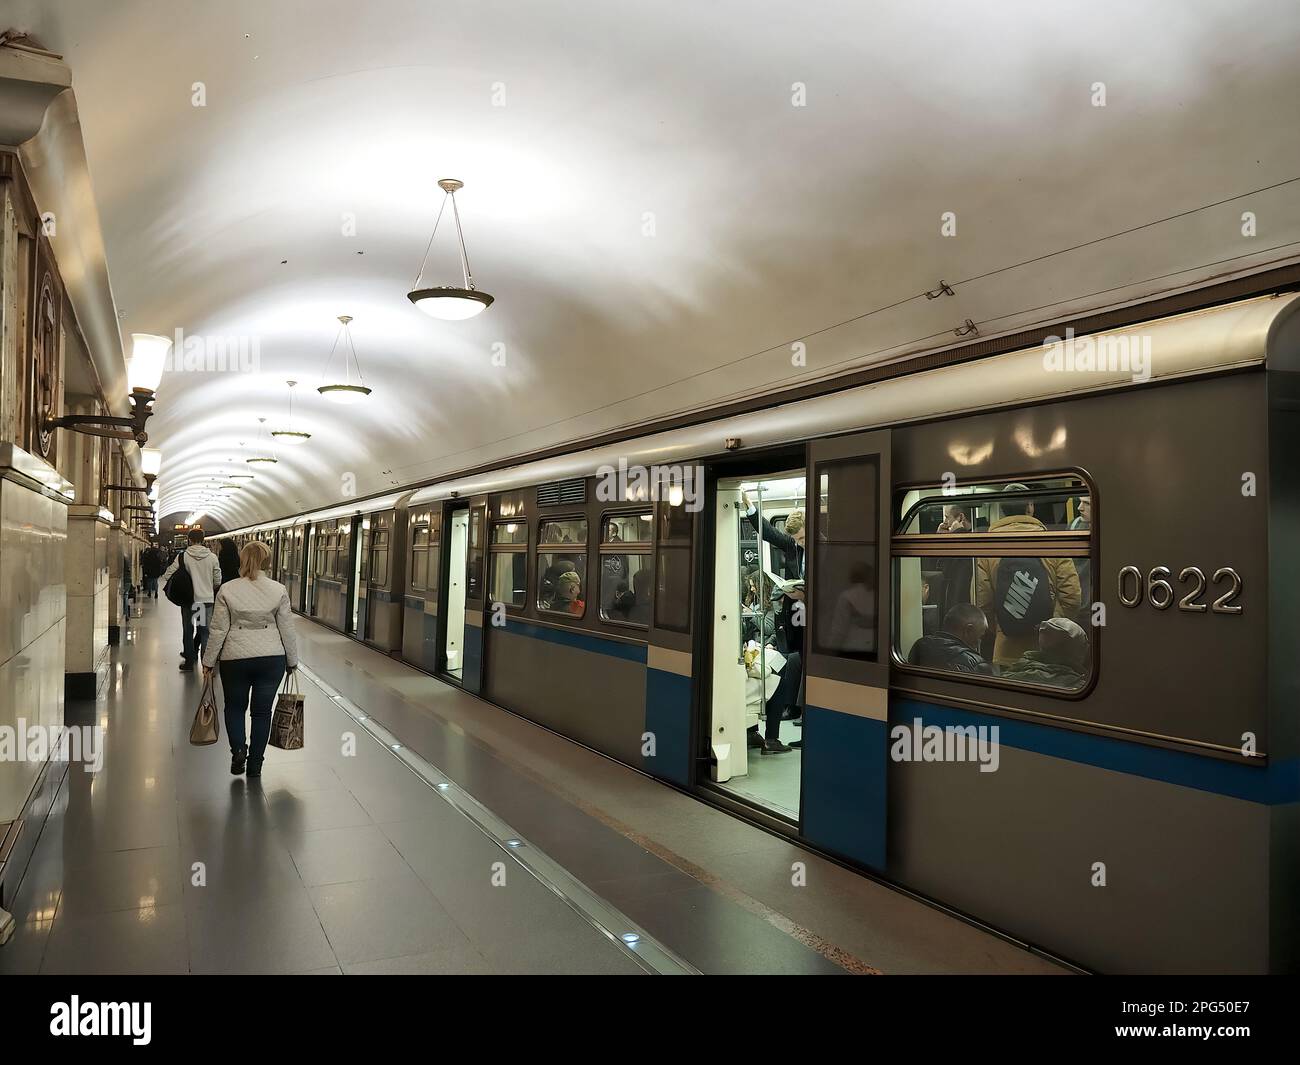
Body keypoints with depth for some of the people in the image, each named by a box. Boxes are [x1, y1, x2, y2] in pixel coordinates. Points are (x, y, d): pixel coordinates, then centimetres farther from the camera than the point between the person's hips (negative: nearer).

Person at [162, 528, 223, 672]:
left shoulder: (183, 556, -8)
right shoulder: (212, 557, -5)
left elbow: (167, 576, -6)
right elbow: (218, 581, 0)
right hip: (207, 599, 1)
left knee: (188, 631, 12)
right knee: (205, 632, 9)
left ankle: (189, 662, 16)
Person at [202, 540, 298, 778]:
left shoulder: (227, 590, -5)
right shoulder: (279, 590, -4)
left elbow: (218, 630, -3)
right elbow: (287, 630, 1)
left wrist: (209, 662, 7)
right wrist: (292, 661, 11)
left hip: (235, 658, 0)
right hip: (272, 658, 1)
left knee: (235, 706, 20)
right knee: (262, 711, 10)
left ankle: (238, 748, -1)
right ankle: (255, 764, 16)